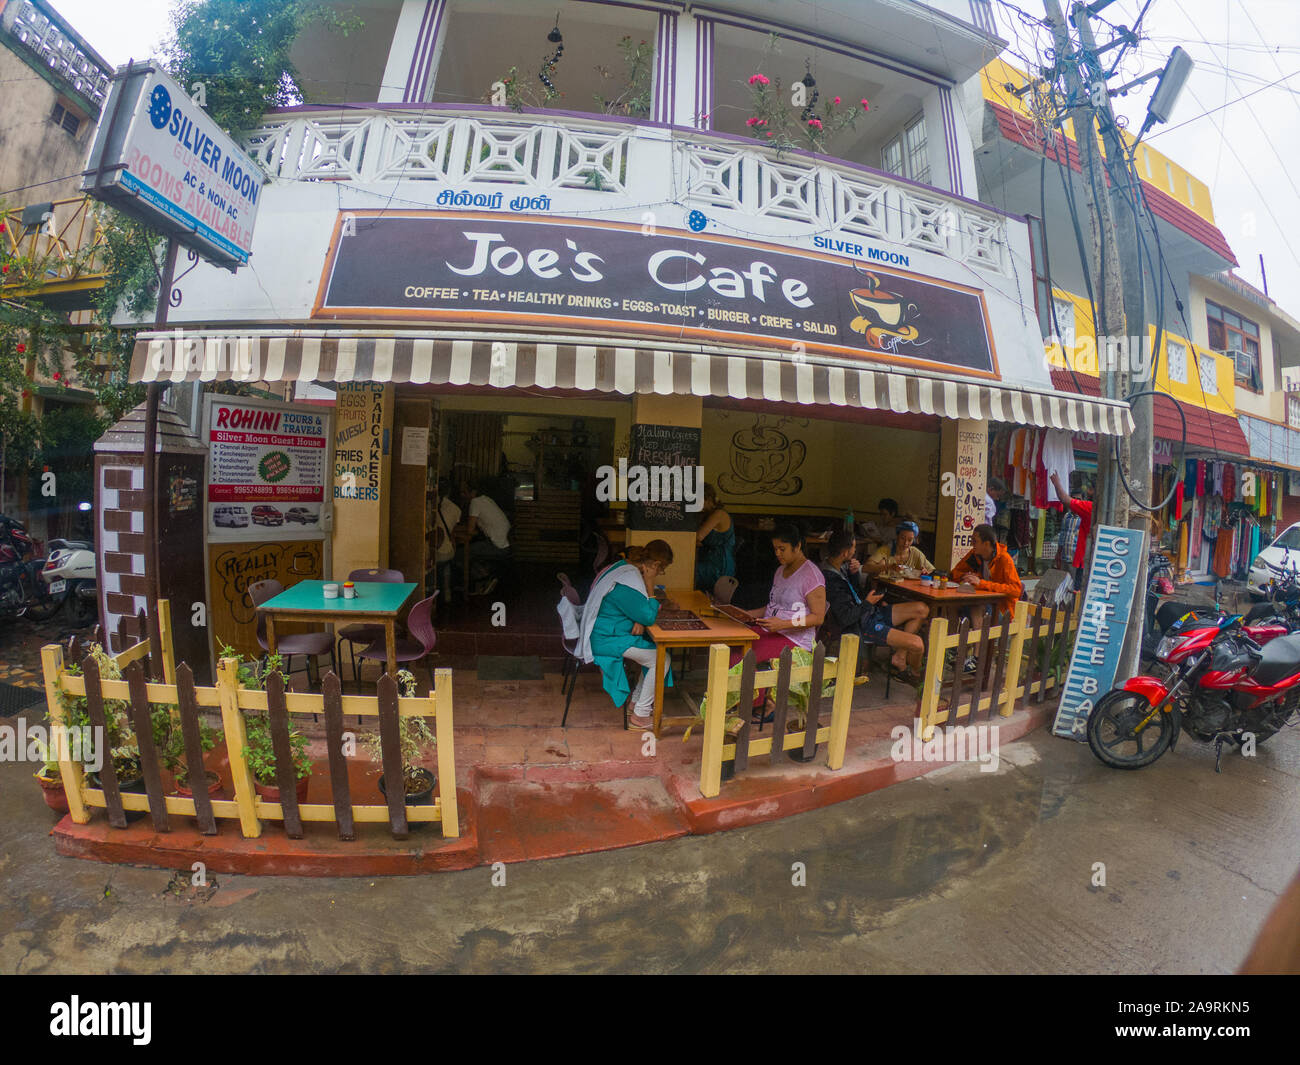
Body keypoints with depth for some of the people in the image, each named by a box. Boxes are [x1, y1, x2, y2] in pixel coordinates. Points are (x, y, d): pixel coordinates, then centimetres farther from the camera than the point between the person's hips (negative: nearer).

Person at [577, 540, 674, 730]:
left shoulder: (624, 566, 7)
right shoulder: (628, 581, -26)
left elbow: (637, 607, 17)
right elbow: (649, 617, -21)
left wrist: (640, 621, -3)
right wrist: (649, 584, -16)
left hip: (602, 634, 10)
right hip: (607, 640, -10)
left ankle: (636, 701, 22)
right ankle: (640, 716, 1)